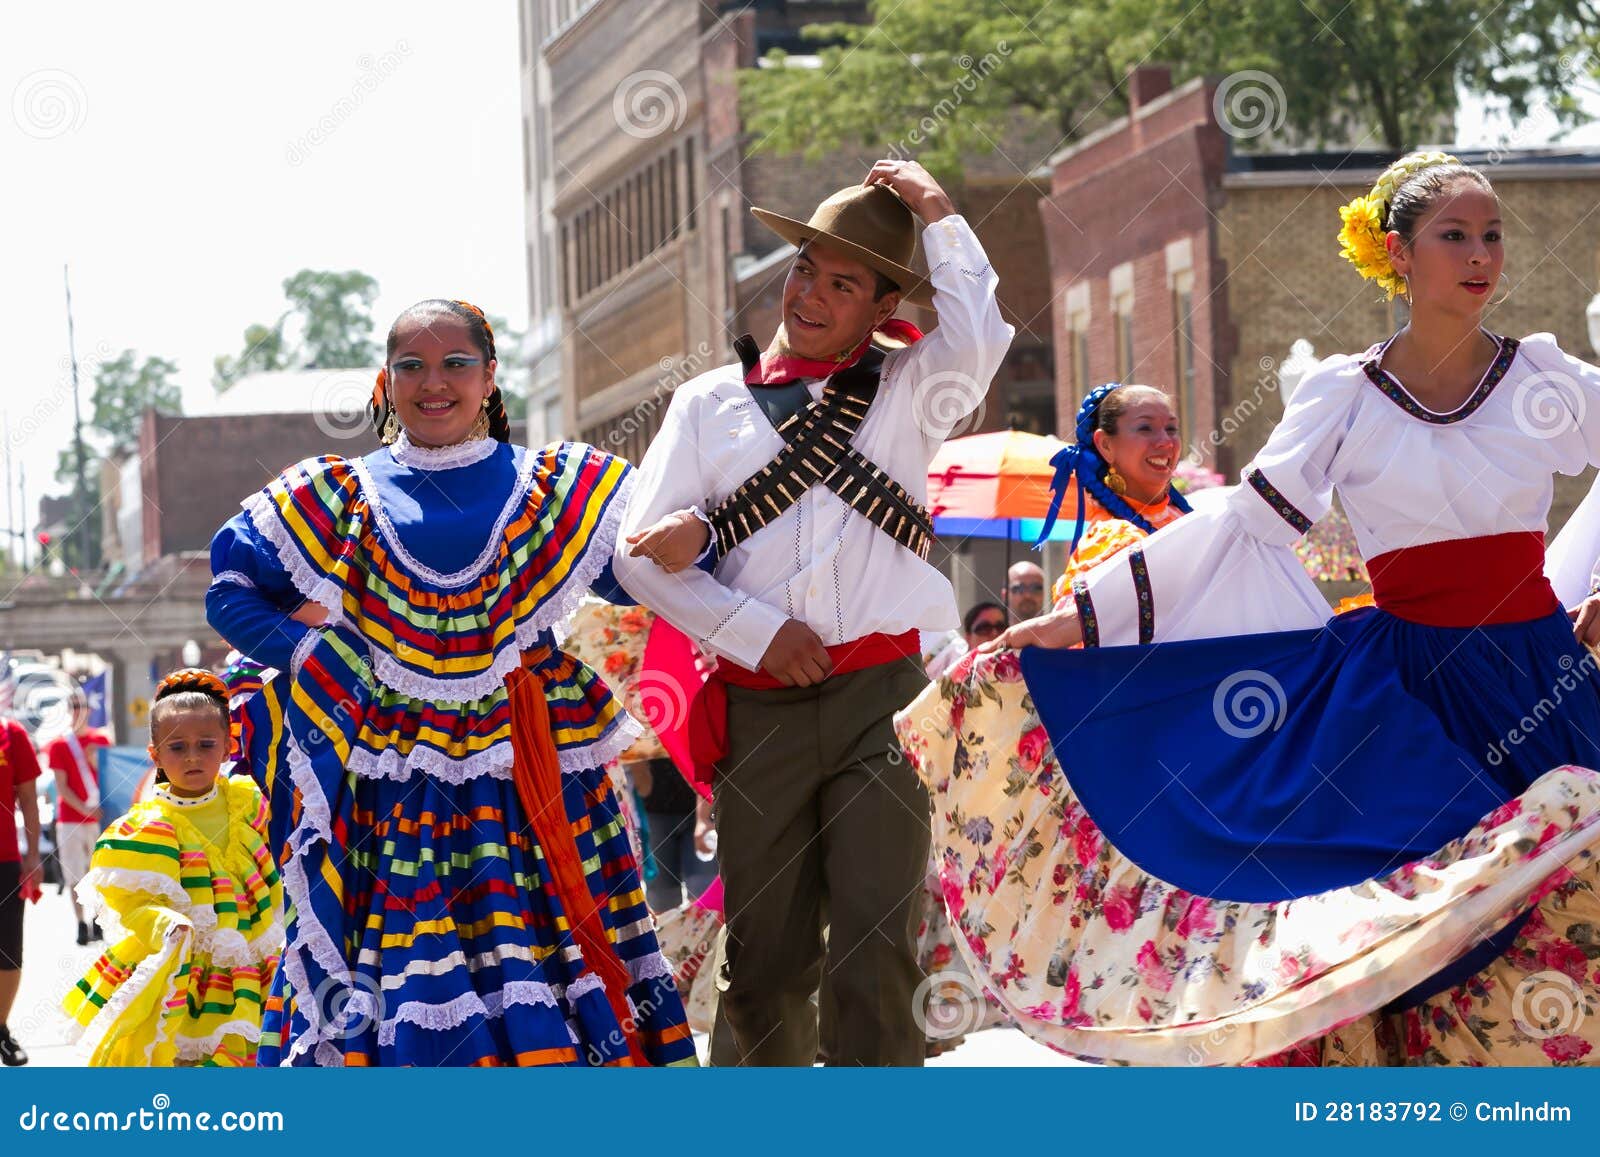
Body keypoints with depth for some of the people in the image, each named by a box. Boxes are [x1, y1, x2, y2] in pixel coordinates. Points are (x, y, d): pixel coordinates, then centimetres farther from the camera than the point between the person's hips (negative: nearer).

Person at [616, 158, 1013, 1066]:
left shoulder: (906, 389, 11)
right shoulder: (711, 403, 13)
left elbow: (978, 341, -13)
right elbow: (644, 552, 6)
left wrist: (940, 219, -2)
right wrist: (757, 632, -4)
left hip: (881, 697, -1)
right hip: (758, 710, 2)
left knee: (877, 947, -10)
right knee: (766, 961, 6)